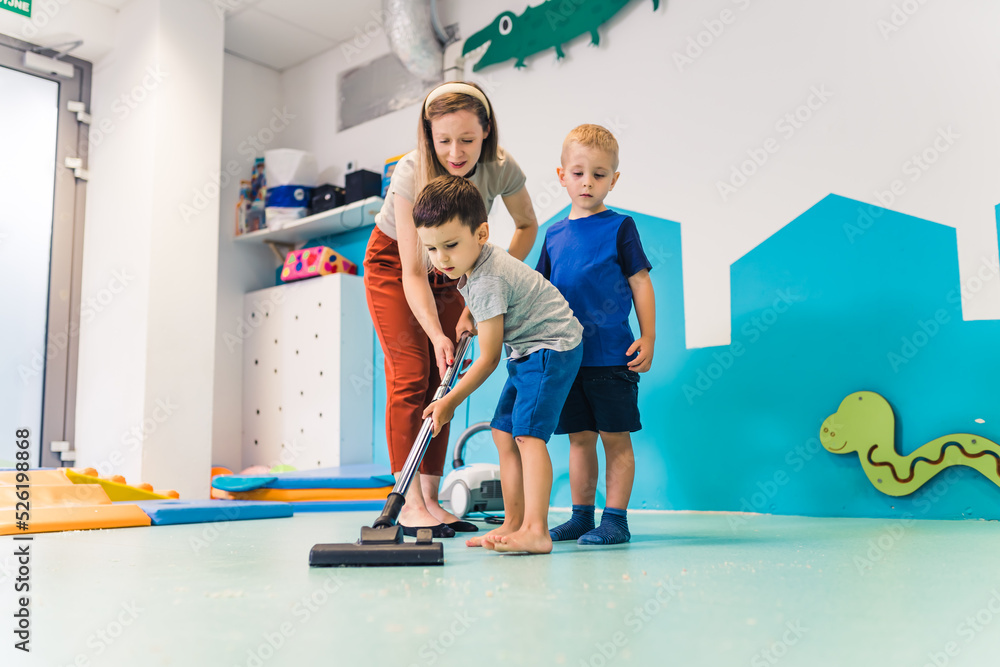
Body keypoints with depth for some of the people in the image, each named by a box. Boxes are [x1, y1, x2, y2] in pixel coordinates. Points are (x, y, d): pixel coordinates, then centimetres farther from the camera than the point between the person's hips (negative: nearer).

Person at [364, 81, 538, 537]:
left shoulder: (501, 169, -24)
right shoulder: (411, 173, -33)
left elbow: (527, 225, -3)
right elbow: (413, 272, -32)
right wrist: (437, 335, -41)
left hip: (451, 269, 4)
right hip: (393, 261, -4)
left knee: (442, 379, -1)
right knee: (410, 376, -12)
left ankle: (431, 501, 4)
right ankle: (410, 504, -10)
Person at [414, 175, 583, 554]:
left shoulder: (487, 281, -25)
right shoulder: (477, 263, 4)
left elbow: (488, 358, -19)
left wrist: (450, 402, -11)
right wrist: (469, 317, 15)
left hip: (551, 348, -11)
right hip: (530, 352, 11)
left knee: (527, 432, -21)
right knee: (504, 433, 8)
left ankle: (536, 531, -26)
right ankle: (514, 525, 12)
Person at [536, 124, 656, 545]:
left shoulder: (619, 227, -1)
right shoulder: (555, 234, 12)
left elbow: (640, 284, -2)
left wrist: (647, 338, -7)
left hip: (611, 354, -4)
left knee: (615, 436, 1)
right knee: (579, 437, 11)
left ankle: (615, 519, 10)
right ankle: (581, 517, 21)